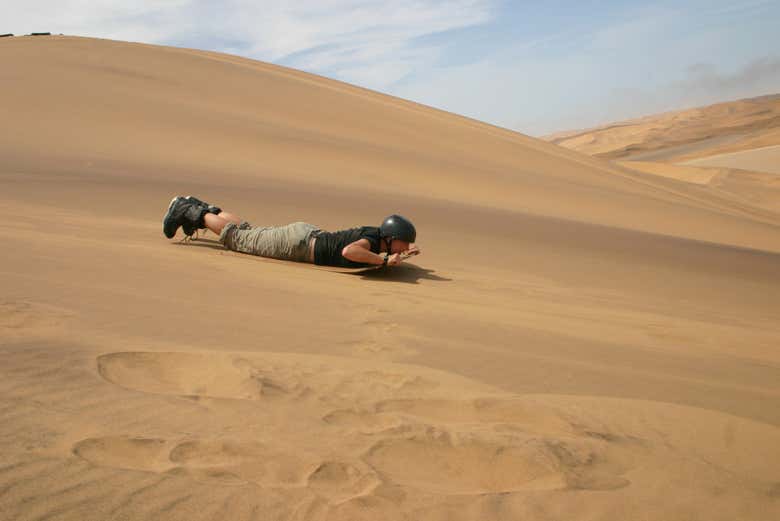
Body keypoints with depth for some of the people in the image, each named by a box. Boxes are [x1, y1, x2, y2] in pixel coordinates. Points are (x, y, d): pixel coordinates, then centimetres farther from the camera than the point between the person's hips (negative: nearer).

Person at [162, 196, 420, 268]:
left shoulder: (380, 237, -2)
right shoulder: (371, 240, -29)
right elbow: (348, 251, -51)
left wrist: (405, 252, 1)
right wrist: (384, 260, -42)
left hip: (307, 235, 8)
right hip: (296, 243, -8)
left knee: (247, 231, 24)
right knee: (236, 238, 6)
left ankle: (201, 209, 34)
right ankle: (189, 212, 18)